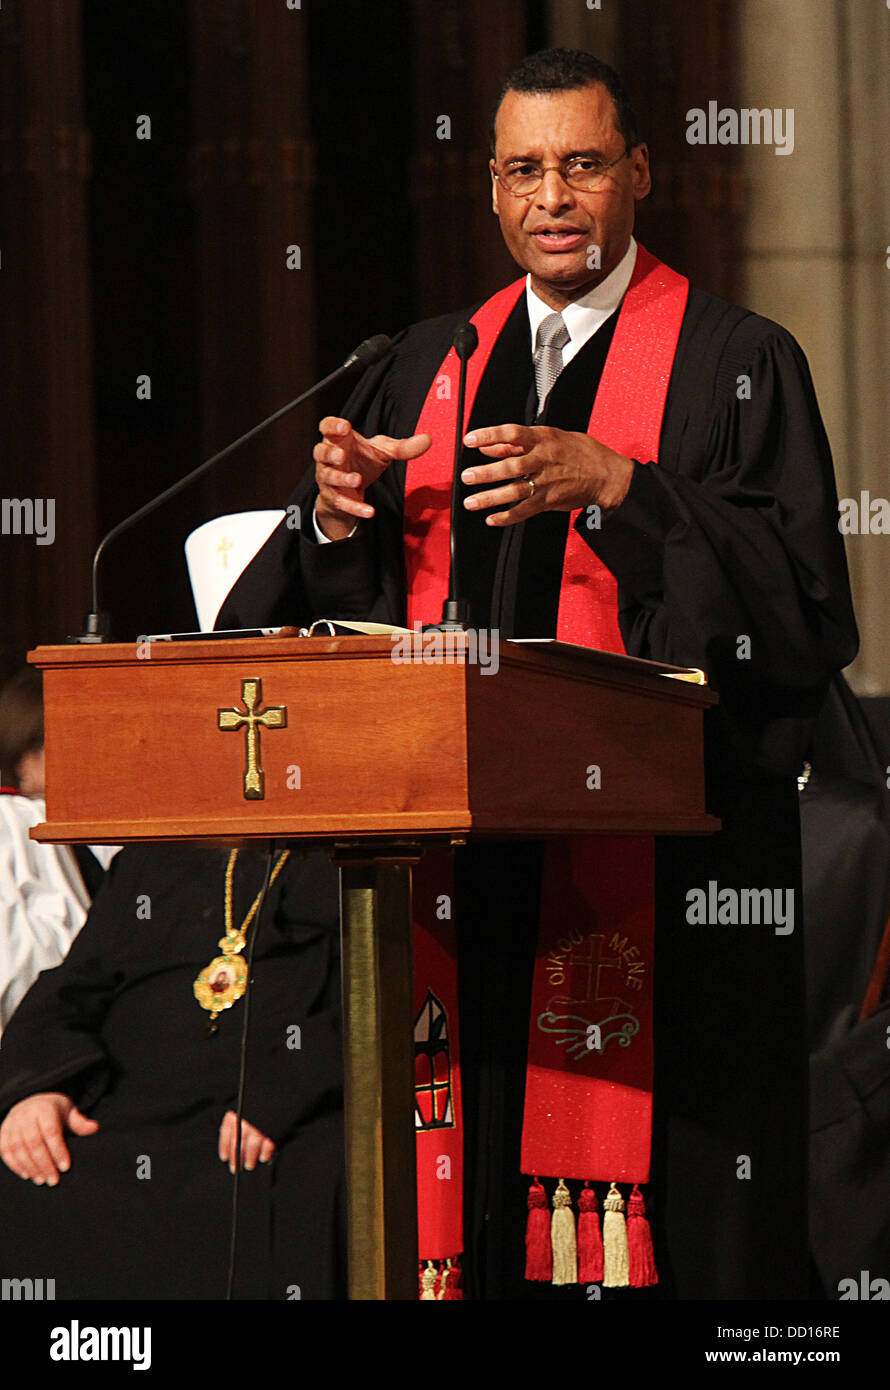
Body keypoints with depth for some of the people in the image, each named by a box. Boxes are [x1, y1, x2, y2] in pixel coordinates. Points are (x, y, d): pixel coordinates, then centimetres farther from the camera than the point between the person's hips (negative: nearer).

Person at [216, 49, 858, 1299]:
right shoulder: (435, 366, 17)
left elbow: (801, 592, -10)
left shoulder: (736, 364, 3)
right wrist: (338, 511, -8)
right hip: (467, 844, 4)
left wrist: (612, 488, -19)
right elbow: (344, 595, 13)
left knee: (664, 1189, -8)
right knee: (482, 1184, 2)